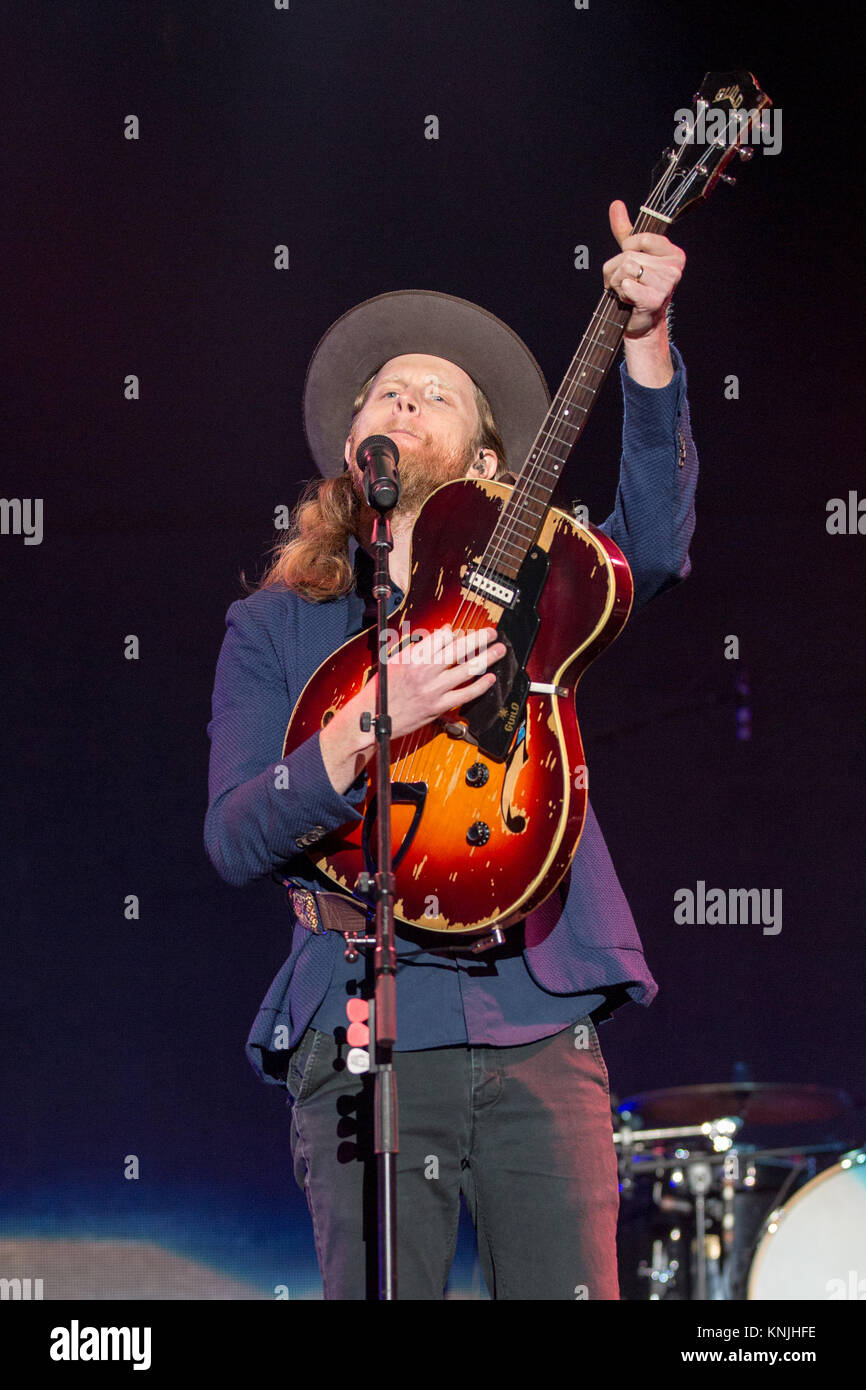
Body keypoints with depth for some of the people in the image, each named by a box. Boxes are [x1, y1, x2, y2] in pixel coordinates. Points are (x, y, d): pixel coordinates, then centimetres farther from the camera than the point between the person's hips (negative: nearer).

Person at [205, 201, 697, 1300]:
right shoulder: (275, 626, 12)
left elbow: (654, 547, -9)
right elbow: (233, 841, 0)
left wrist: (645, 342, -21)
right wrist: (368, 727, -16)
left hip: (540, 1032, 1)